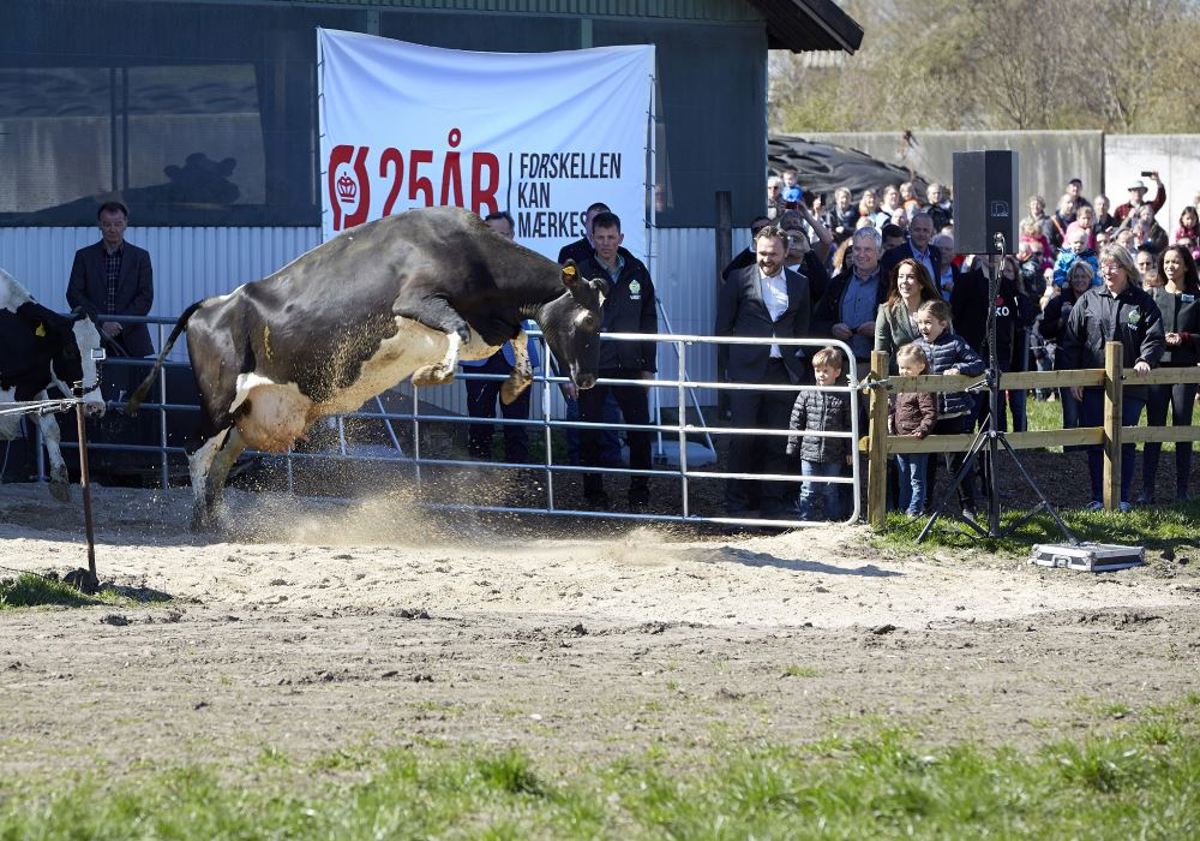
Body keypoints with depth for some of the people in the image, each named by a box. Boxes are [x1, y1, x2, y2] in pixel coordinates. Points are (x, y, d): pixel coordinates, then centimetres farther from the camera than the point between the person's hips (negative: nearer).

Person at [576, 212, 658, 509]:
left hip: (629, 365, 2)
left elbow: (648, 320, 11)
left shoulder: (637, 272, 6)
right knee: (590, 434, 3)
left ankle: (640, 490, 9)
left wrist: (648, 365, 6)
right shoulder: (581, 275, -2)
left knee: (640, 430, -1)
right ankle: (594, 491, 14)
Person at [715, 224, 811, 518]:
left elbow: (803, 328, 18)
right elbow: (723, 325, 7)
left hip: (783, 370, 3)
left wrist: (798, 360, 9)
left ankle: (772, 502, 10)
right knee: (743, 438, -5)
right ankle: (736, 502, 1)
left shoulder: (799, 284, 11)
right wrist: (728, 361, 4)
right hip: (746, 371, -2)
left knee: (777, 440, 3)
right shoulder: (739, 280, 3)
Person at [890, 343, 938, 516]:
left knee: (917, 479, 0)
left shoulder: (924, 390, -17)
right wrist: (890, 418, 5)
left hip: (917, 443, -9)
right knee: (904, 478, 18)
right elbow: (893, 407, 23)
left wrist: (920, 431, -28)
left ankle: (915, 510, 4)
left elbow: (930, 415, -20)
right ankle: (903, 507, 28)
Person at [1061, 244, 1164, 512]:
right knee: (1095, 442, 2)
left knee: (1125, 443, 4)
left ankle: (1122, 497, 13)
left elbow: (1154, 338, -1)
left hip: (1130, 386, -1)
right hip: (1093, 386, 1)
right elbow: (1071, 340, 6)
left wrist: (1145, 360, -20)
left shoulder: (1142, 302, 2)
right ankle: (1098, 497, 9)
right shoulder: (1089, 301, 5)